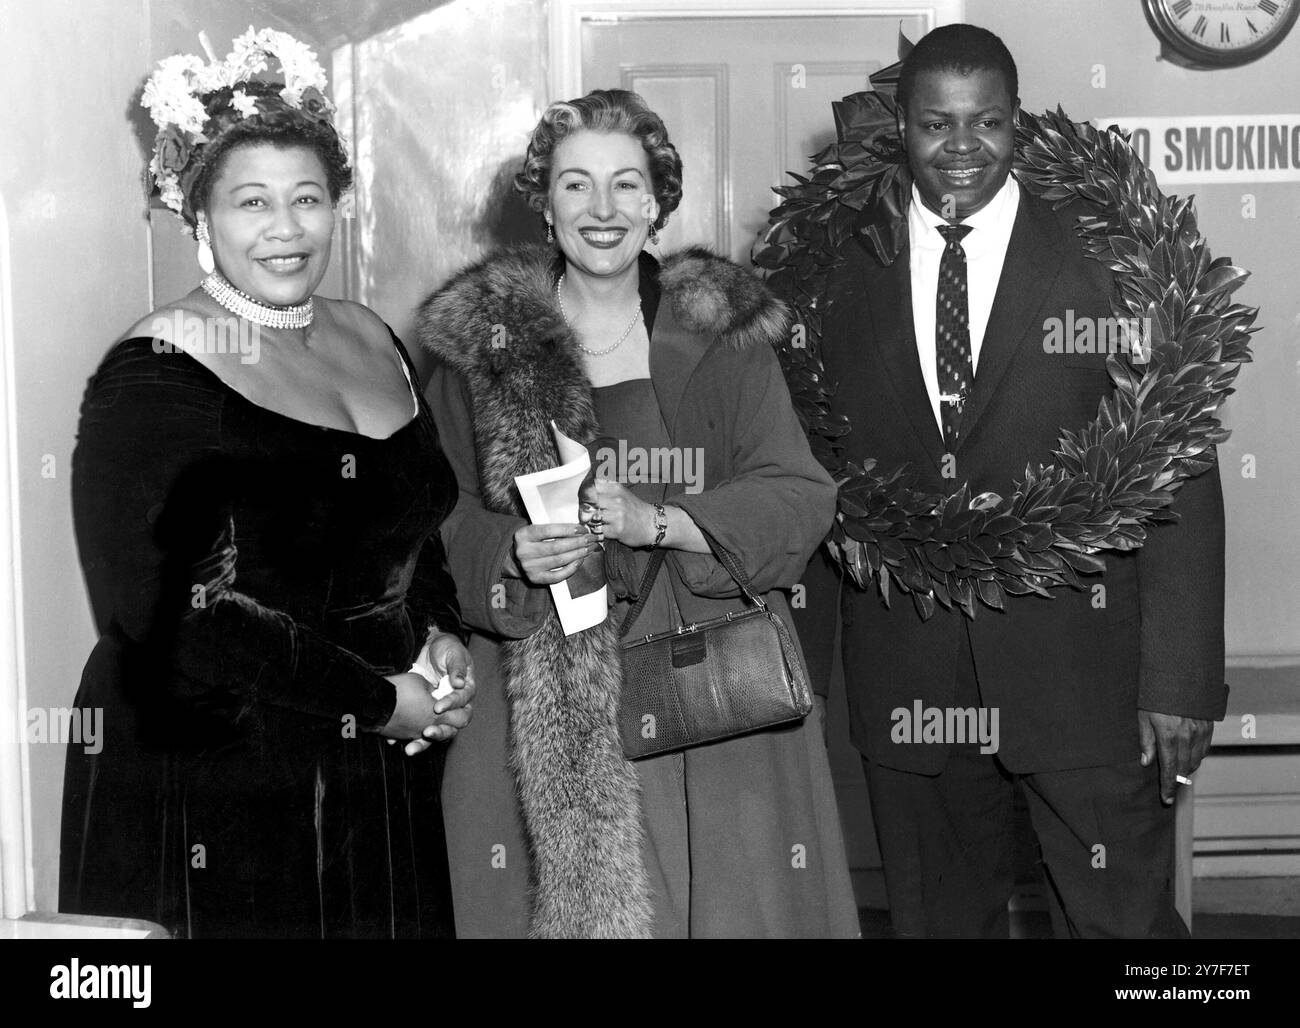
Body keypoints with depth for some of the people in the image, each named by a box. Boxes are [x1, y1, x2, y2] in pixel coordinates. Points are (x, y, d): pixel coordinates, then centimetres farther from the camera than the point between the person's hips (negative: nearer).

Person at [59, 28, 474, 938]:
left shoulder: (372, 341, 9)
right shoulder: (153, 380, -13)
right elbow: (174, 615, -19)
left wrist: (443, 633, 2)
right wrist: (378, 699, -15)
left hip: (382, 787, 7)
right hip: (210, 806, -6)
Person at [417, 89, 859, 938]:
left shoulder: (727, 330, 5)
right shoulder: (483, 340, 6)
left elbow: (799, 497, -2)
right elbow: (441, 520, 6)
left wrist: (654, 522, -16)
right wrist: (514, 553, -15)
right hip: (542, 712, 0)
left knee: (723, 898, -1)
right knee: (562, 890, -2)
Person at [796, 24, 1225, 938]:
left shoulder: (1106, 258, -4)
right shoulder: (846, 273, 4)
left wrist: (1180, 681, -10)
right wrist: (801, 658, 5)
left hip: (1079, 664, -2)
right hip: (906, 679, 3)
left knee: (1123, 917, 3)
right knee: (938, 915, 14)